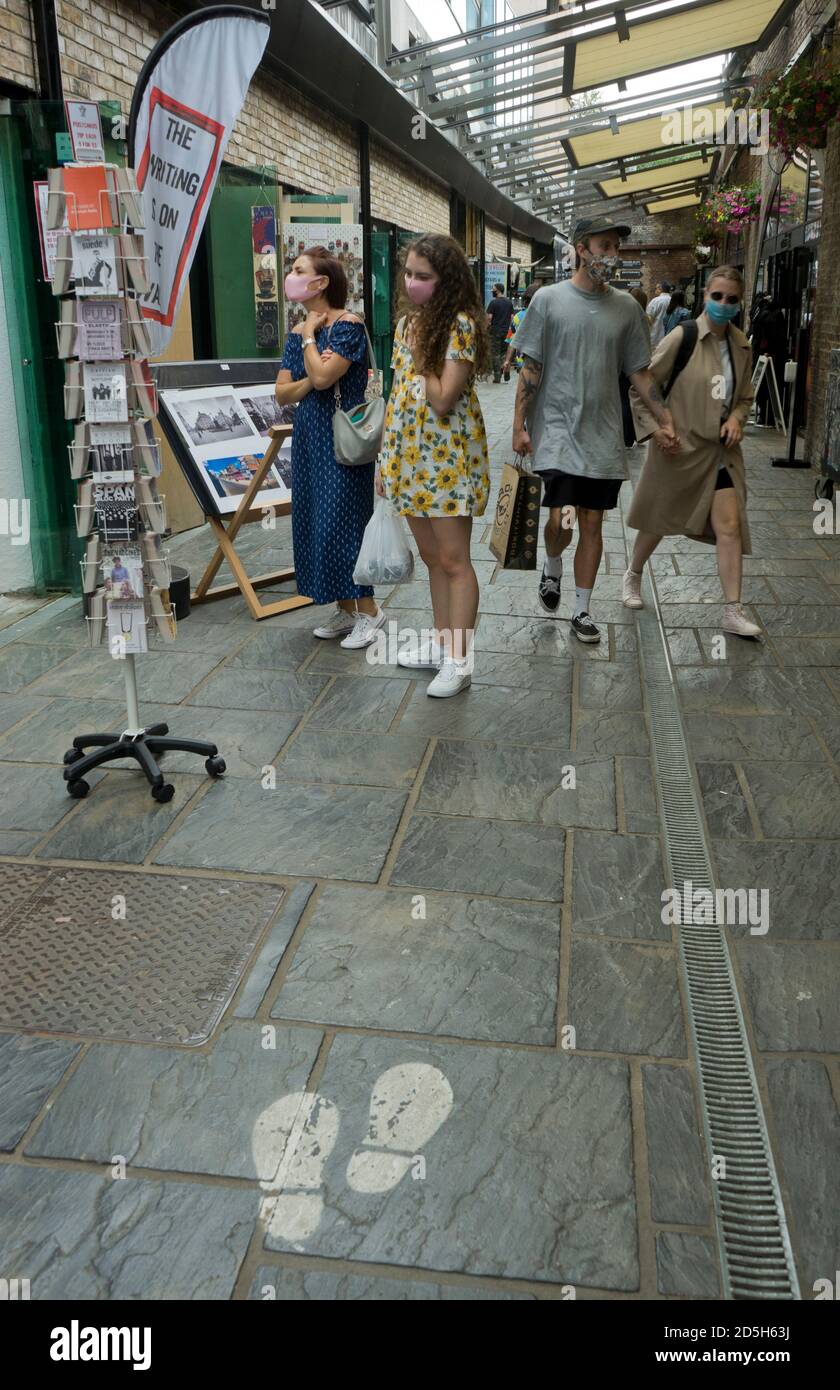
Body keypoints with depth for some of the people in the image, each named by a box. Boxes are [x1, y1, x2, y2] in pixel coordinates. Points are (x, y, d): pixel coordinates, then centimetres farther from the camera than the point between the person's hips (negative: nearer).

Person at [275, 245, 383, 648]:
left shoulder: (347, 325, -11)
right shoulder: (297, 333, 10)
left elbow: (323, 376, -24)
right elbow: (282, 393, 5)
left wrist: (309, 336, -10)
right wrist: (310, 380, -12)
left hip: (342, 437, -8)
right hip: (308, 436, 8)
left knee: (342, 521, -7)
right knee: (314, 521, 9)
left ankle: (368, 610, 6)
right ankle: (344, 609, 19)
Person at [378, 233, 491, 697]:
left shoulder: (459, 324, -14)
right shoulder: (407, 320, 11)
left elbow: (442, 399, -20)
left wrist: (416, 355, -12)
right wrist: (389, 451, 14)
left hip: (447, 459, -8)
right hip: (410, 455, 8)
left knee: (453, 561, -2)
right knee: (431, 557, 16)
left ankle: (458, 660, 4)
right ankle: (441, 642, 28)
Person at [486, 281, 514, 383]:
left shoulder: (494, 302, -11)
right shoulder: (509, 302, 8)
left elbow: (489, 317, -16)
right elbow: (512, 317, 11)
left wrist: (487, 327, -2)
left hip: (495, 330, -5)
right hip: (506, 331, 5)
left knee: (496, 354, 0)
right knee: (505, 352, 14)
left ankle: (497, 376, -2)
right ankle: (507, 374, 10)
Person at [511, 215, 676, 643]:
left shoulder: (626, 307, 7)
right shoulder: (549, 299, -2)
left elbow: (640, 371, 12)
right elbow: (530, 368, -1)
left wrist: (665, 420, 8)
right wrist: (519, 425, -6)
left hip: (603, 435, 3)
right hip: (556, 431, -3)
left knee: (592, 524, 7)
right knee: (561, 521, -13)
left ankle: (581, 611, 19)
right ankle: (552, 568, 22)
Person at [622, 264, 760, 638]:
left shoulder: (740, 344, 5)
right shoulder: (683, 337, -12)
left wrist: (736, 418, -2)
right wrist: (655, 429, -15)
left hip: (720, 449, 4)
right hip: (679, 447, -4)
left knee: (729, 524, -5)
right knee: (659, 520, 12)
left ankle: (733, 612, -2)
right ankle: (633, 575, 40)